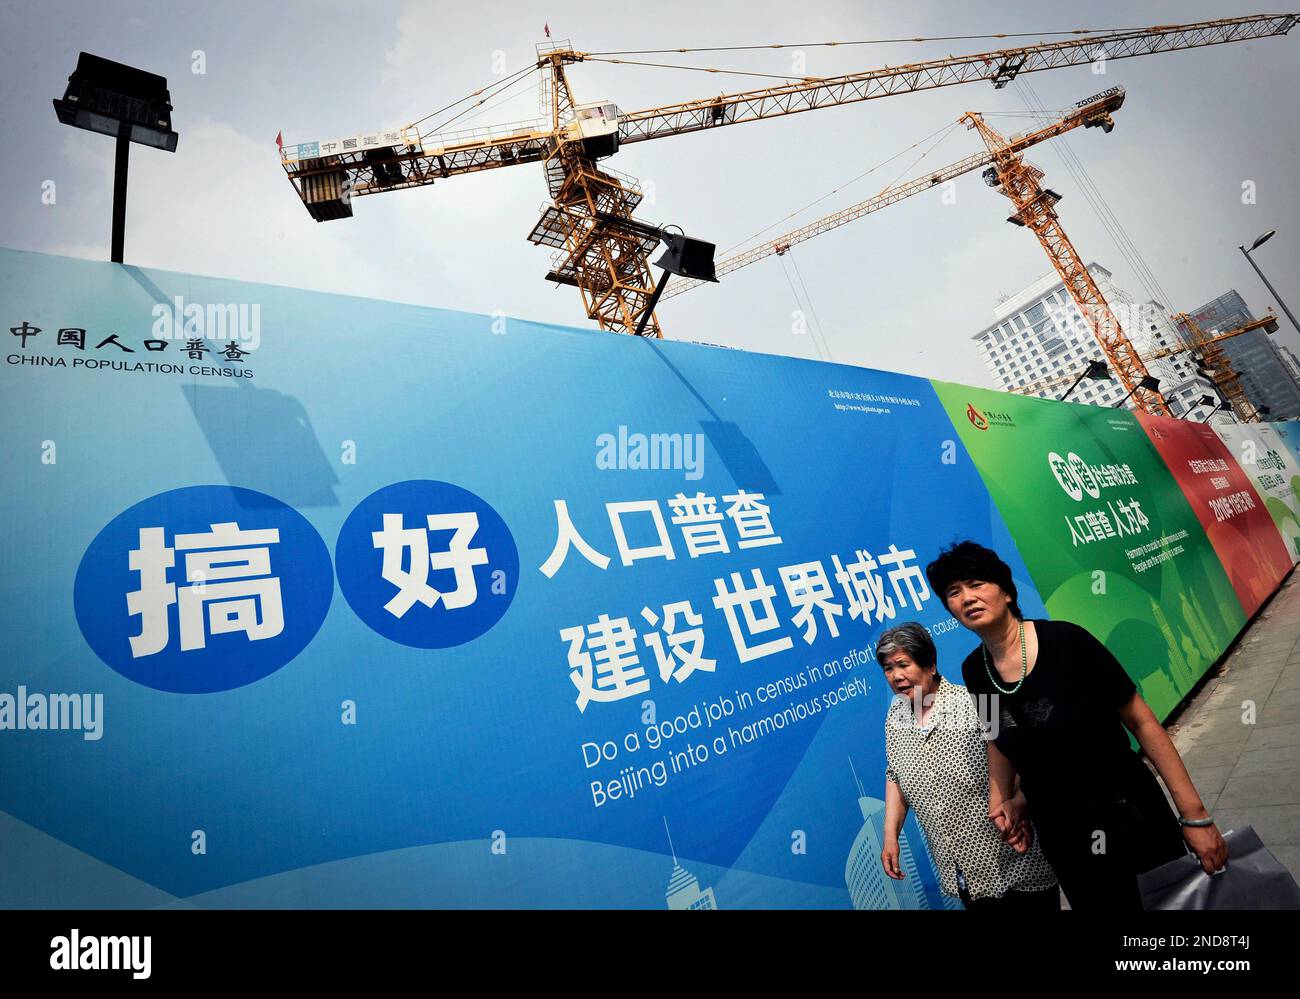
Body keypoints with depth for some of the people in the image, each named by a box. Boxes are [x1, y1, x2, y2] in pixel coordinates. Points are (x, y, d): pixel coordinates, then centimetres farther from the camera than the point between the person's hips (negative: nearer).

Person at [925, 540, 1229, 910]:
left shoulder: (1065, 641, -20)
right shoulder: (975, 671, -8)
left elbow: (1142, 722, -13)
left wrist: (1195, 815, -13)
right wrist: (1001, 802, 3)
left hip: (1128, 820, -3)